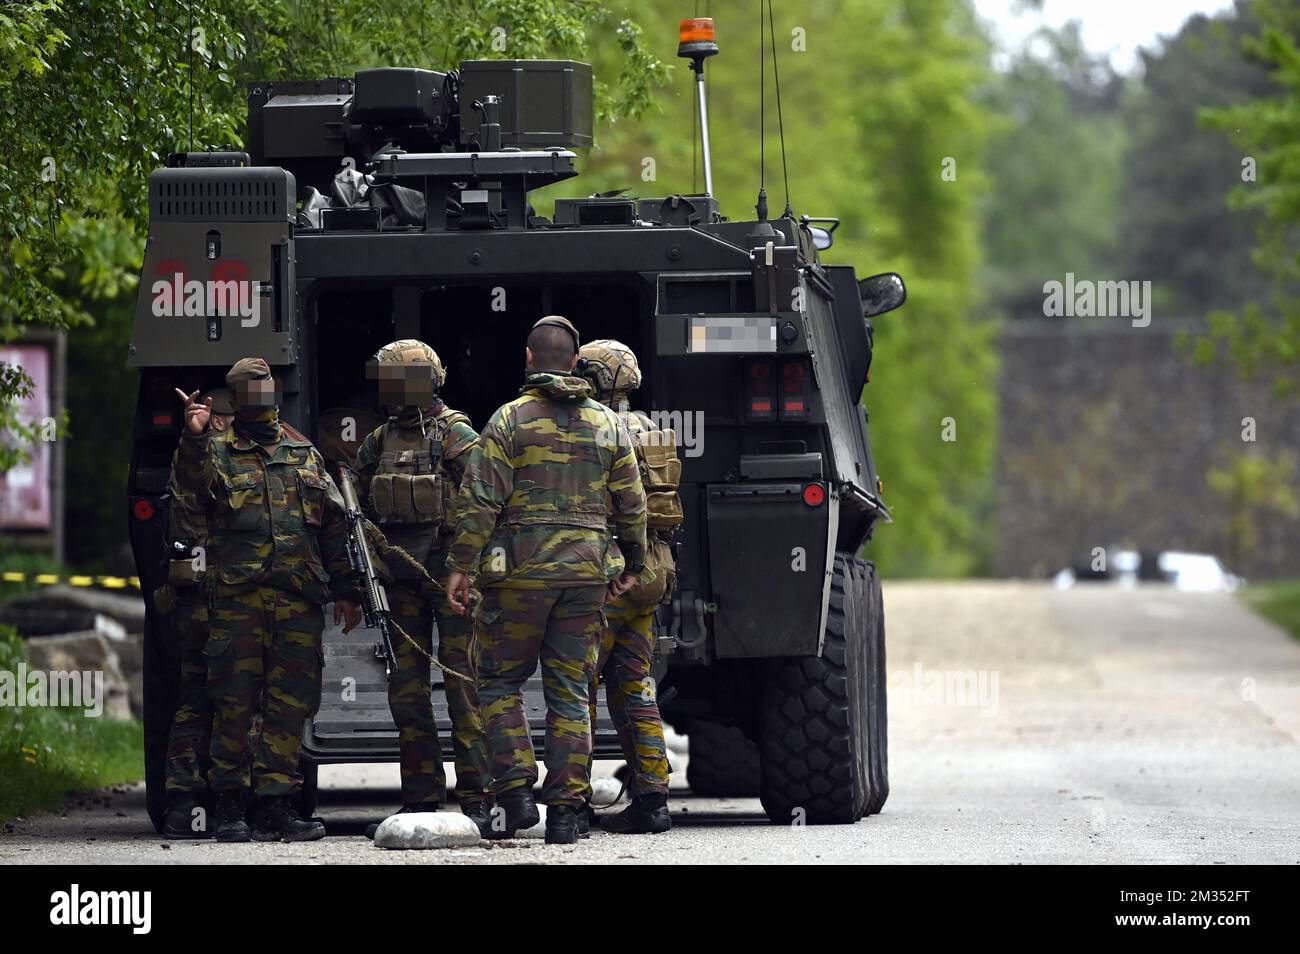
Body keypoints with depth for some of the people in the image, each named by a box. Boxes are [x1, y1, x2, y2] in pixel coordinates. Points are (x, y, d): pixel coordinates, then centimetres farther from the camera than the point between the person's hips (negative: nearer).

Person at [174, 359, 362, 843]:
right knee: (236, 702, -4)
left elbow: (333, 527, 21)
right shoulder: (218, 454, 8)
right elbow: (193, 480, -15)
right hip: (237, 597, -3)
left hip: (300, 599, 3)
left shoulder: (306, 456, 19)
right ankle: (229, 807, 2)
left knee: (291, 703, 0)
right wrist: (194, 438, -34)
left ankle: (275, 807, 3)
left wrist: (345, 592, 17)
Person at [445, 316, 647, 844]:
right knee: (569, 692, 6)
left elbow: (480, 500, -10)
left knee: (501, 683, 8)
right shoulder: (607, 423, 8)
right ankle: (565, 810, 3)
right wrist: (630, 565, 24)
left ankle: (515, 793, -5)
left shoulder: (510, 419, -4)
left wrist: (461, 566, -7)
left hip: (521, 569, -3)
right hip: (587, 572, 3)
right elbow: (632, 503, 12)